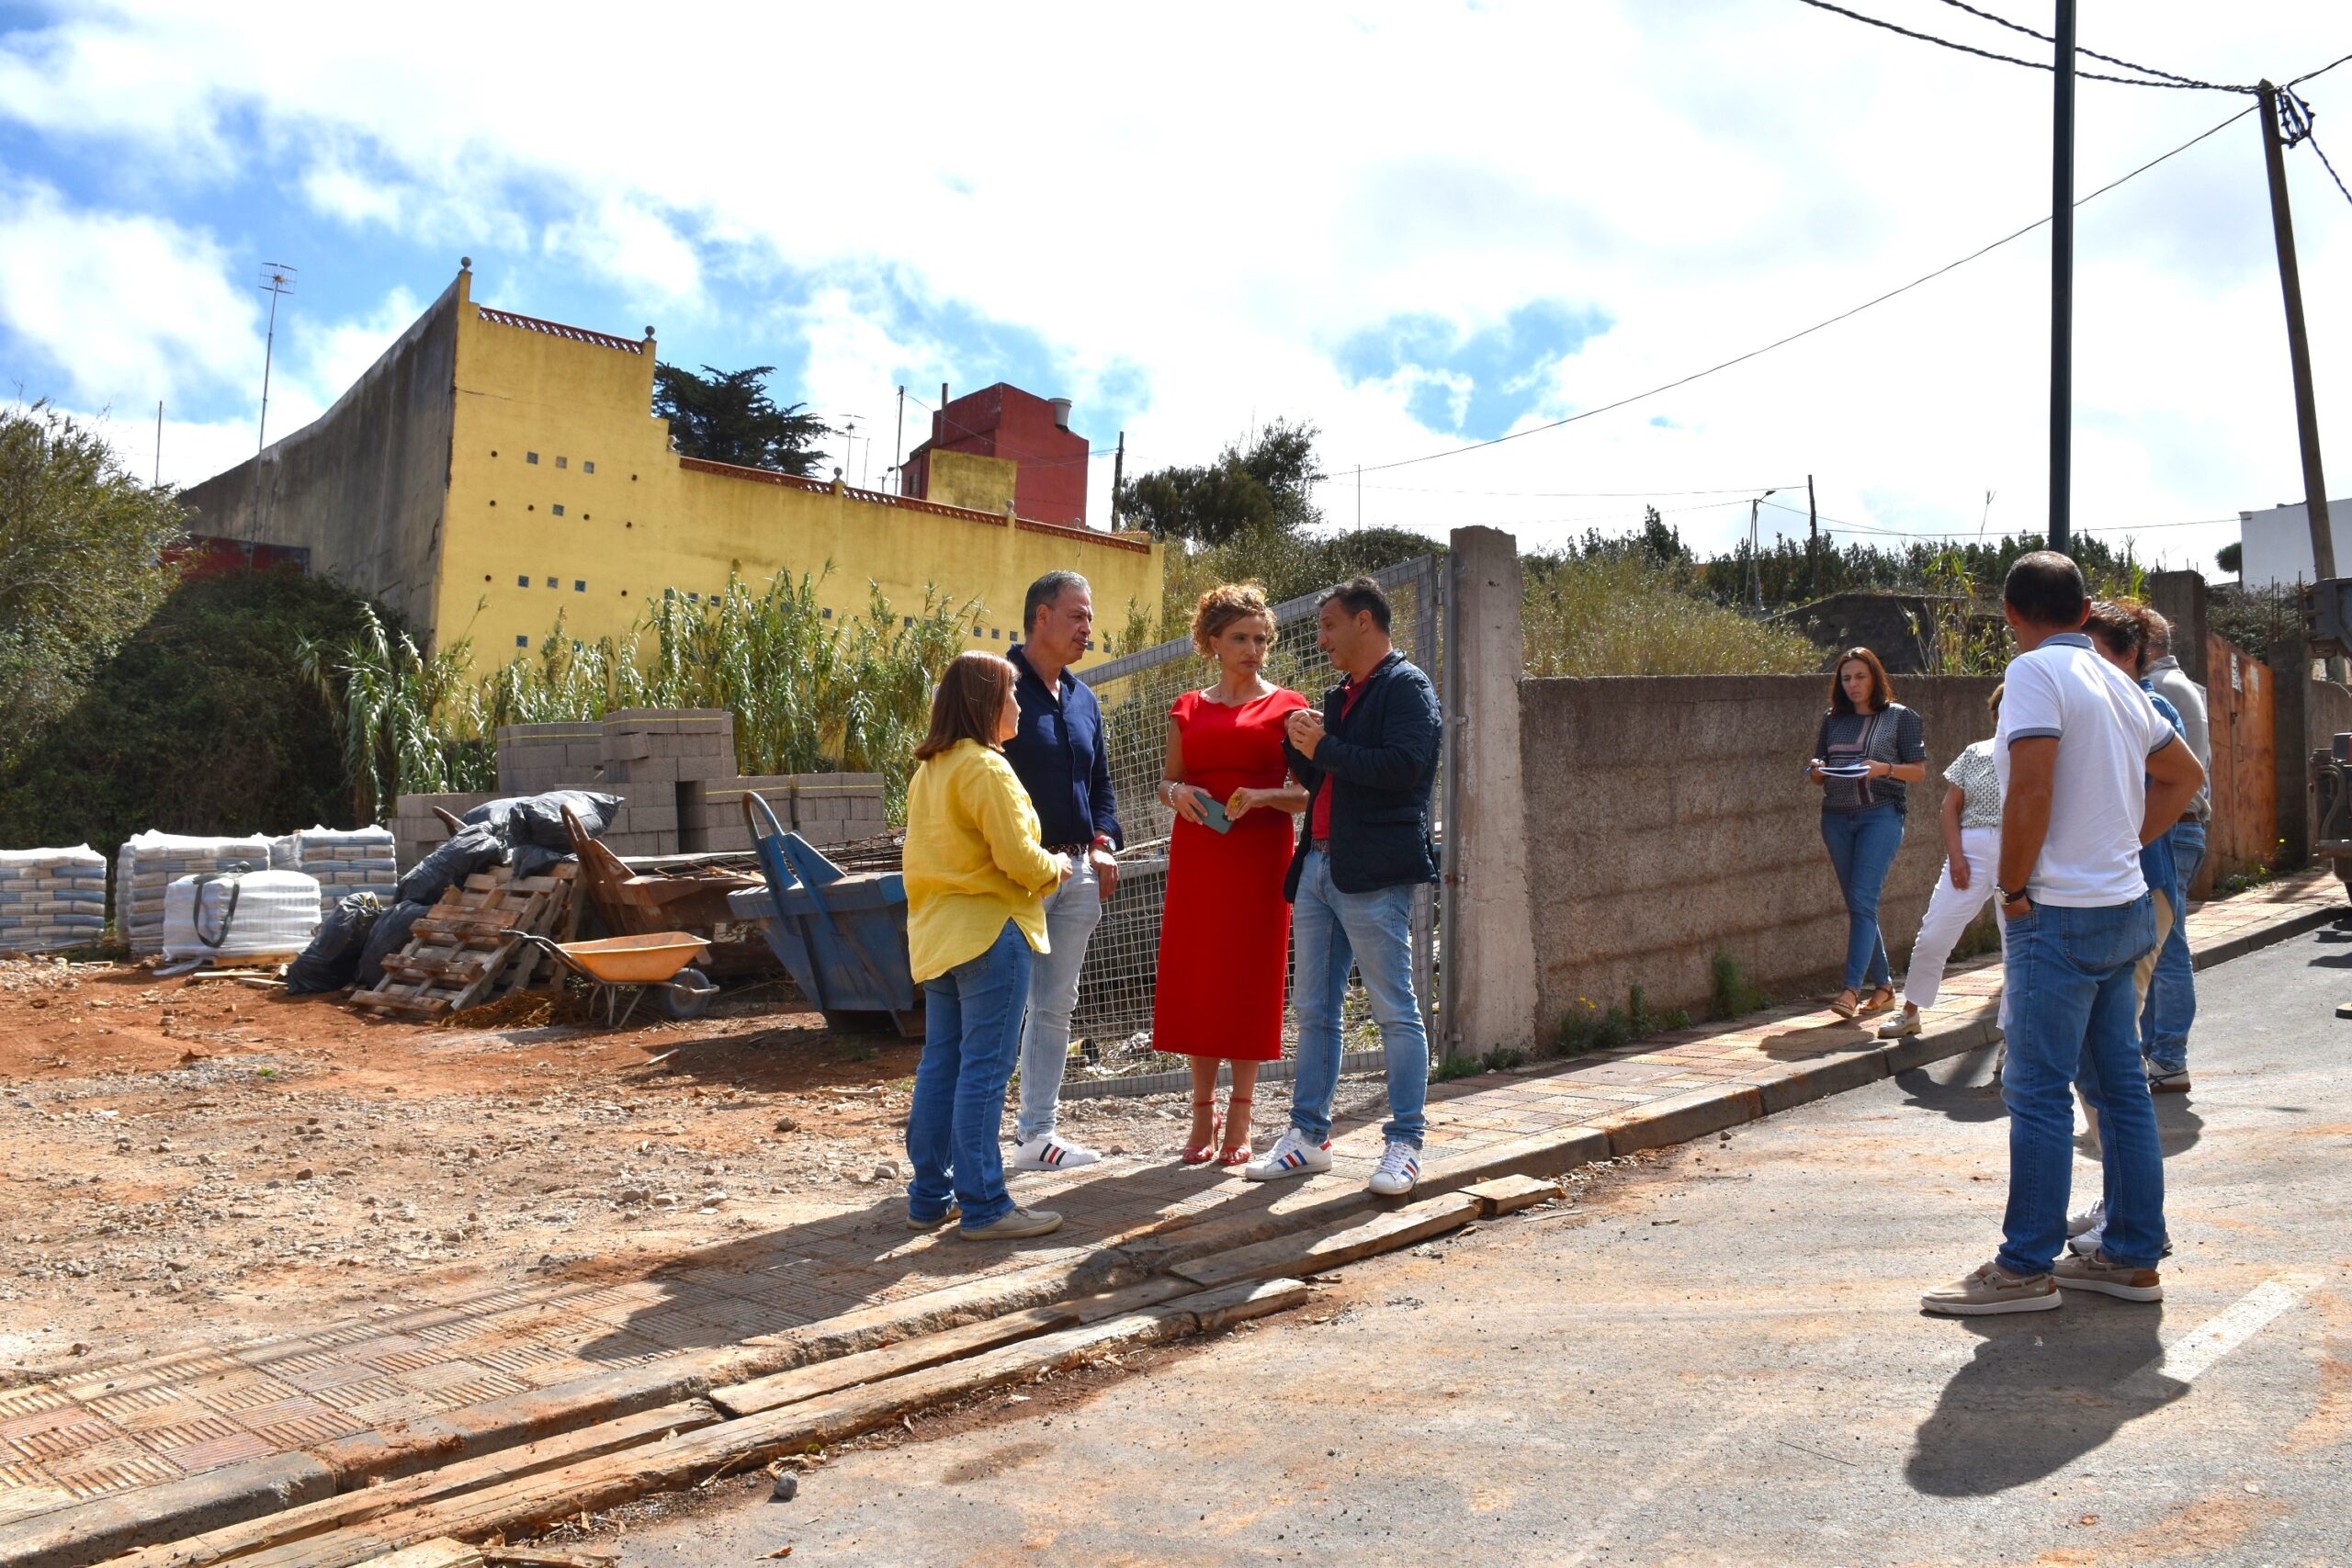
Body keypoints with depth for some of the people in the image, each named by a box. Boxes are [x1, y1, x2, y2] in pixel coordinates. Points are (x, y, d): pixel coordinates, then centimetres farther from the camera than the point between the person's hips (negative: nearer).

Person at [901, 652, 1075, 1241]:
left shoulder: (926, 770, 13)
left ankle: (930, 1197, 19)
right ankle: (983, 1206, 1)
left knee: (939, 1066, 12)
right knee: (983, 1070, -4)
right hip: (990, 932, -9)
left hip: (936, 935, 9)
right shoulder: (986, 769, -15)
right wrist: (1056, 867, 2)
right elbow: (1018, 856, -19)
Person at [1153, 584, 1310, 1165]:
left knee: (1250, 980, -1)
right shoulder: (1188, 709, 12)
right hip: (1196, 855, 3)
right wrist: (1177, 793, -5)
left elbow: (1308, 792, 0)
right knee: (1195, 979, 2)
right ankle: (1203, 1112, 13)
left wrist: (1263, 797, -18)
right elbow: (1165, 781, 17)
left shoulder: (1286, 706, 4)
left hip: (1259, 856, -3)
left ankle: (1239, 1122, 7)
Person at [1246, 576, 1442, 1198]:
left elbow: (1404, 765, -20)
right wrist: (1301, 746, 4)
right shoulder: (1340, 695, 21)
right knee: (1313, 1010, 11)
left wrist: (1324, 747, -13)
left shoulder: (1407, 686, -5)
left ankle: (1404, 1145, 6)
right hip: (1318, 865, 9)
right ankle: (1308, 1136, 19)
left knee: (1395, 1011, -2)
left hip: (1374, 874, -9)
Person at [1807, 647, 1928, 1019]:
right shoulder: (1832, 719, 14)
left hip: (1880, 814, -5)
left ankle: (1852, 988, -19)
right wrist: (1816, 771, -5)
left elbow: (1919, 771, 1)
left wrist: (1884, 768, -16)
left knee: (1863, 900, -15)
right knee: (1855, 904, 7)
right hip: (1837, 817, 5)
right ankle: (1883, 985, 18)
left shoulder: (1900, 717, 3)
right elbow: (1819, 775, 18)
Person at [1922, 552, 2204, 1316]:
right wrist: (2123, 844, 17)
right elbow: (2183, 773, 25)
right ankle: (2132, 1257, 20)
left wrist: (2014, 888, -11)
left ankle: (2026, 1268, 2)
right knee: (2120, 1086, 13)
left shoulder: (2035, 672, -12)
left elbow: (2031, 791, -23)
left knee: (2038, 1092, -3)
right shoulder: (2117, 681, 13)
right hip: (2124, 904, 9)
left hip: (2061, 912, -9)